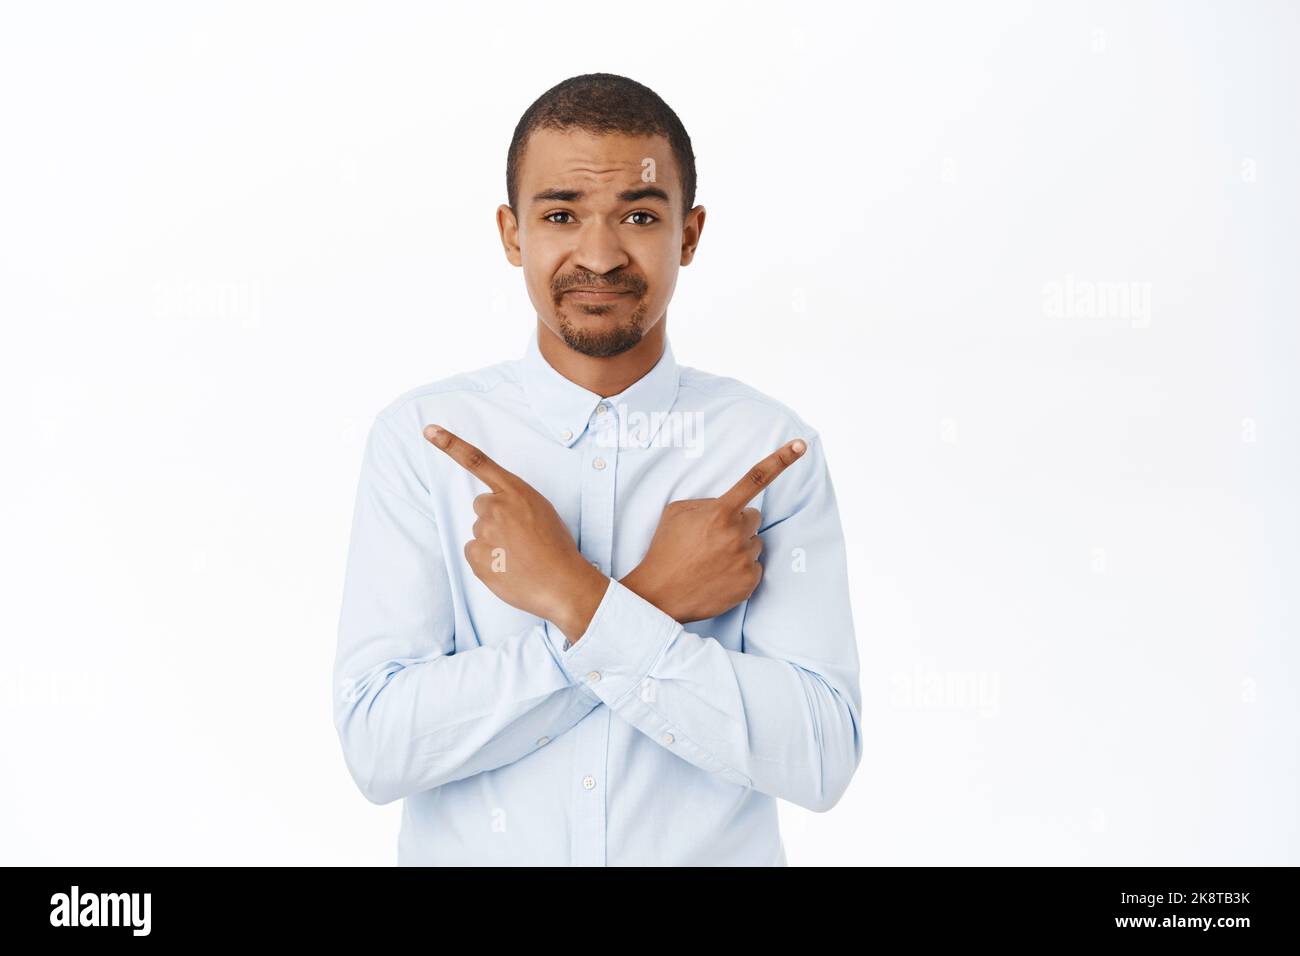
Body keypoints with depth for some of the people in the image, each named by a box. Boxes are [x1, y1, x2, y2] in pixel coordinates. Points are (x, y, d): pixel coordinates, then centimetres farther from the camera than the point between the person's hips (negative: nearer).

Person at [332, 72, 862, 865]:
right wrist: (647, 600, -21)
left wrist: (576, 601, -24)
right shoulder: (421, 439, -9)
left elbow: (822, 757, -17)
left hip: (718, 849, 0)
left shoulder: (773, 448, -10)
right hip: (470, 851, 0)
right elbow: (376, 746, -17)